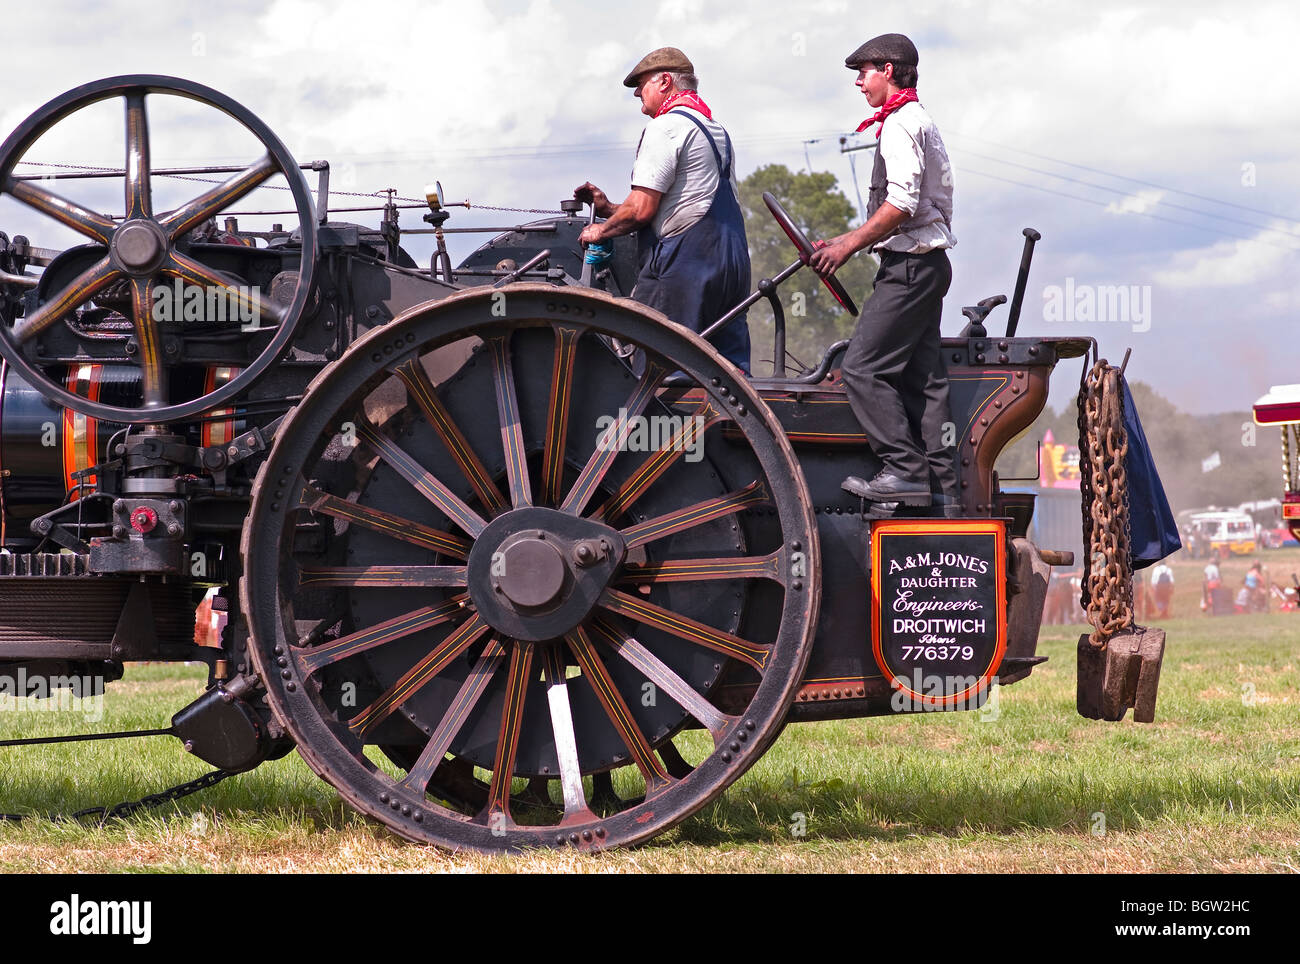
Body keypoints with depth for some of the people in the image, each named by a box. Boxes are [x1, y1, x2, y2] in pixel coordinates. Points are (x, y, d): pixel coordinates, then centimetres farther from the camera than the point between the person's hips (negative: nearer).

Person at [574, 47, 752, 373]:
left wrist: (601, 230, 5)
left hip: (683, 262, -9)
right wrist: (609, 209, 24)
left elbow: (642, 209, -13)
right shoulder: (716, 129, 22)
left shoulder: (666, 127, -7)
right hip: (732, 264, 9)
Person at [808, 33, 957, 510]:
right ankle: (940, 485, 7)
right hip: (928, 263, 10)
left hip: (910, 267, -10)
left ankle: (906, 471, -15)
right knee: (921, 376, 8)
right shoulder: (919, 121, 21)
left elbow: (902, 204, -22)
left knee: (863, 368, -12)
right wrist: (847, 240, 21)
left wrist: (849, 246, -17)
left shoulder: (901, 123, -12)